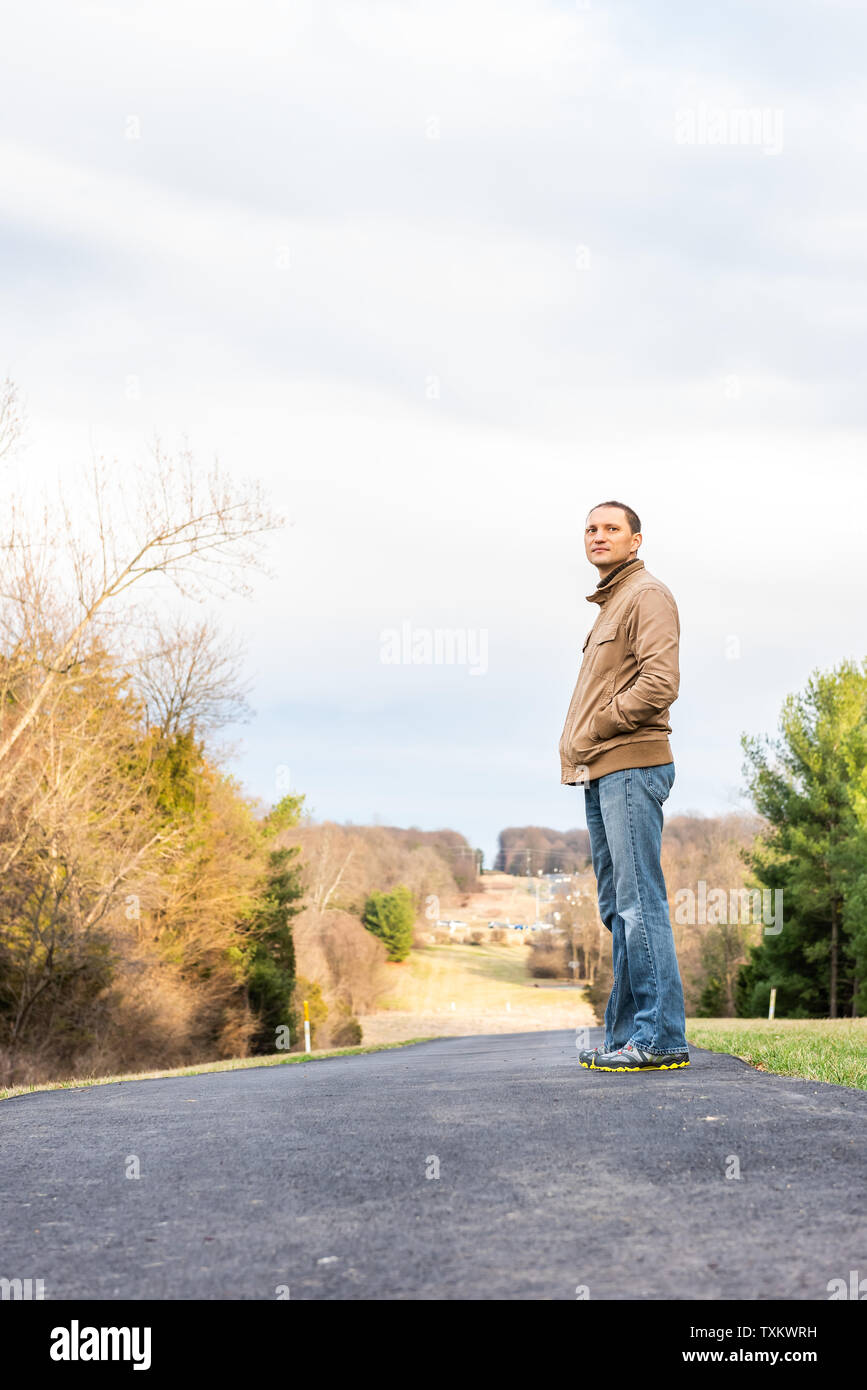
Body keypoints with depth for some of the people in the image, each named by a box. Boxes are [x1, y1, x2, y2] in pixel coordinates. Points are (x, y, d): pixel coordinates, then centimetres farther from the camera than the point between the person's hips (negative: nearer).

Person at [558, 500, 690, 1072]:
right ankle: (627, 1034, 15)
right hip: (601, 774, 10)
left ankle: (660, 1037, -10)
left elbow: (660, 683, -18)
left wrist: (593, 731, -12)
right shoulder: (610, 603, 24)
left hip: (632, 766, -10)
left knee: (641, 903, -11)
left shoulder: (648, 595, -4)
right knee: (618, 908, 10)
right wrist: (576, 748, 12)